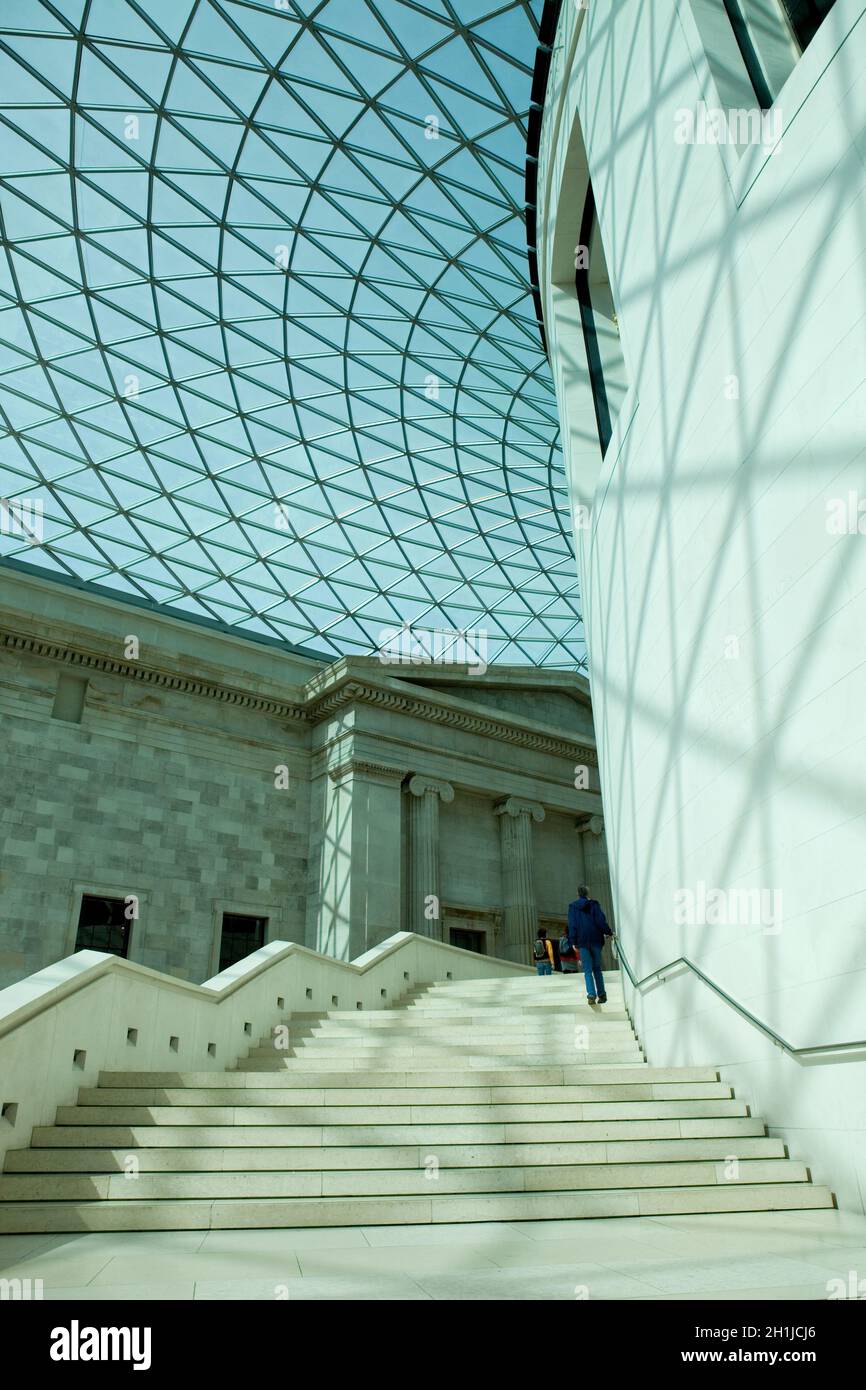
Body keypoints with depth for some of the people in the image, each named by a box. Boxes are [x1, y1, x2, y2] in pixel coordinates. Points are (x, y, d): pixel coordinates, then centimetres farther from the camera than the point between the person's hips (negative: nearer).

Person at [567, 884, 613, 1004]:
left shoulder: (572, 907, 5)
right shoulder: (594, 904, 2)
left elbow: (572, 925, 2)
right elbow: (601, 921, -5)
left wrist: (573, 942, 3)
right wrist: (608, 933, 4)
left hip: (582, 941, 0)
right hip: (596, 940, 0)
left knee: (587, 970, 0)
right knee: (597, 968, 12)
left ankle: (591, 995, -16)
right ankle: (602, 994, 8)